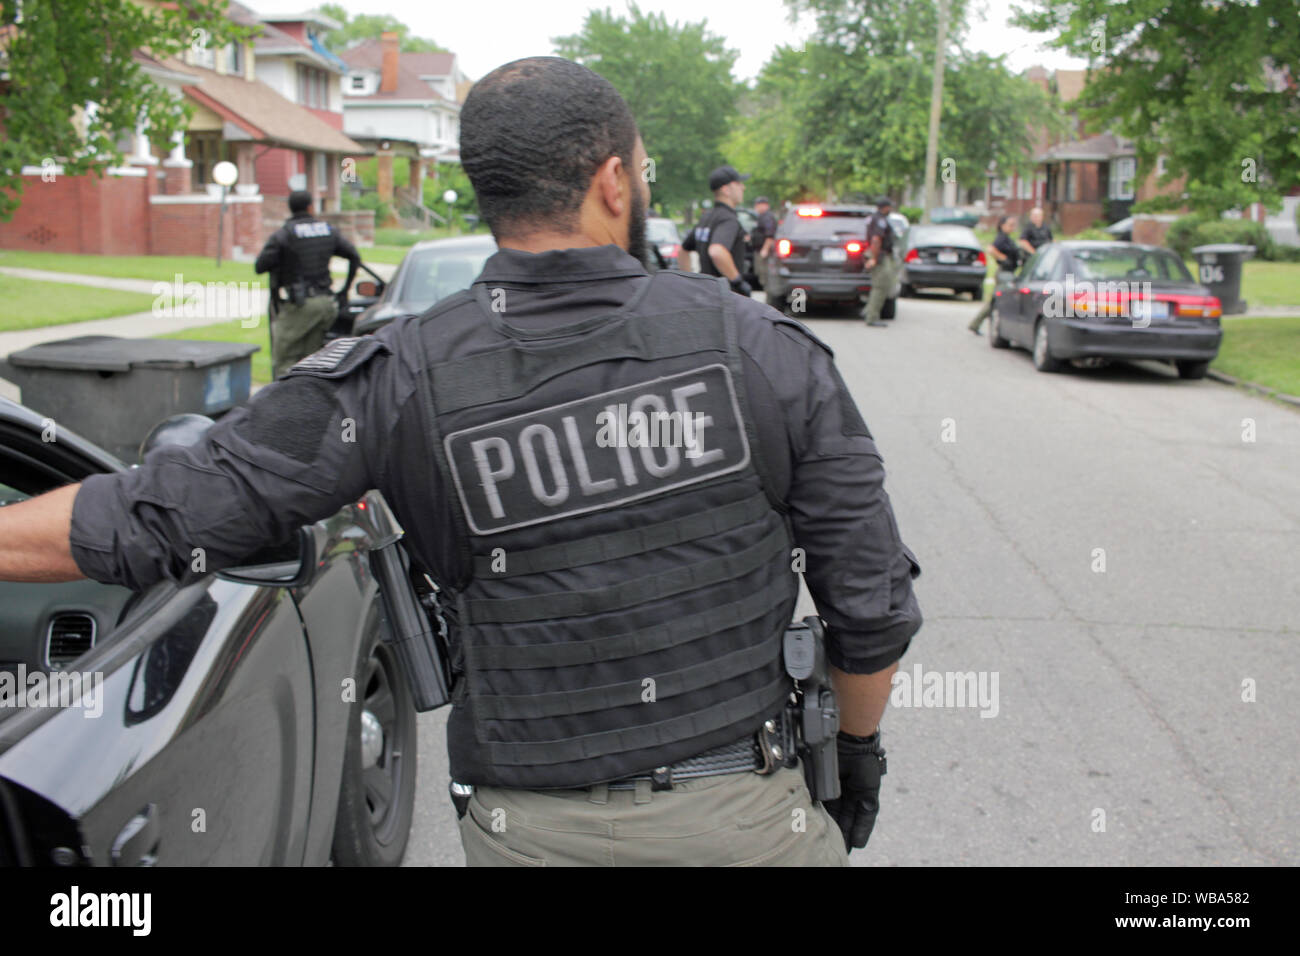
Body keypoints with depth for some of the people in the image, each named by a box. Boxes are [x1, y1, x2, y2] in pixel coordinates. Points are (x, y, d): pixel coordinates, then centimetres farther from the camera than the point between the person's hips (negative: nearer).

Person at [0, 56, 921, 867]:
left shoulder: (403, 381, -12)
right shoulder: (766, 348, -10)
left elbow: (153, 516, -10)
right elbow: (874, 603, -4)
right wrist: (858, 749, 13)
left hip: (536, 834, 0)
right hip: (752, 814, 1)